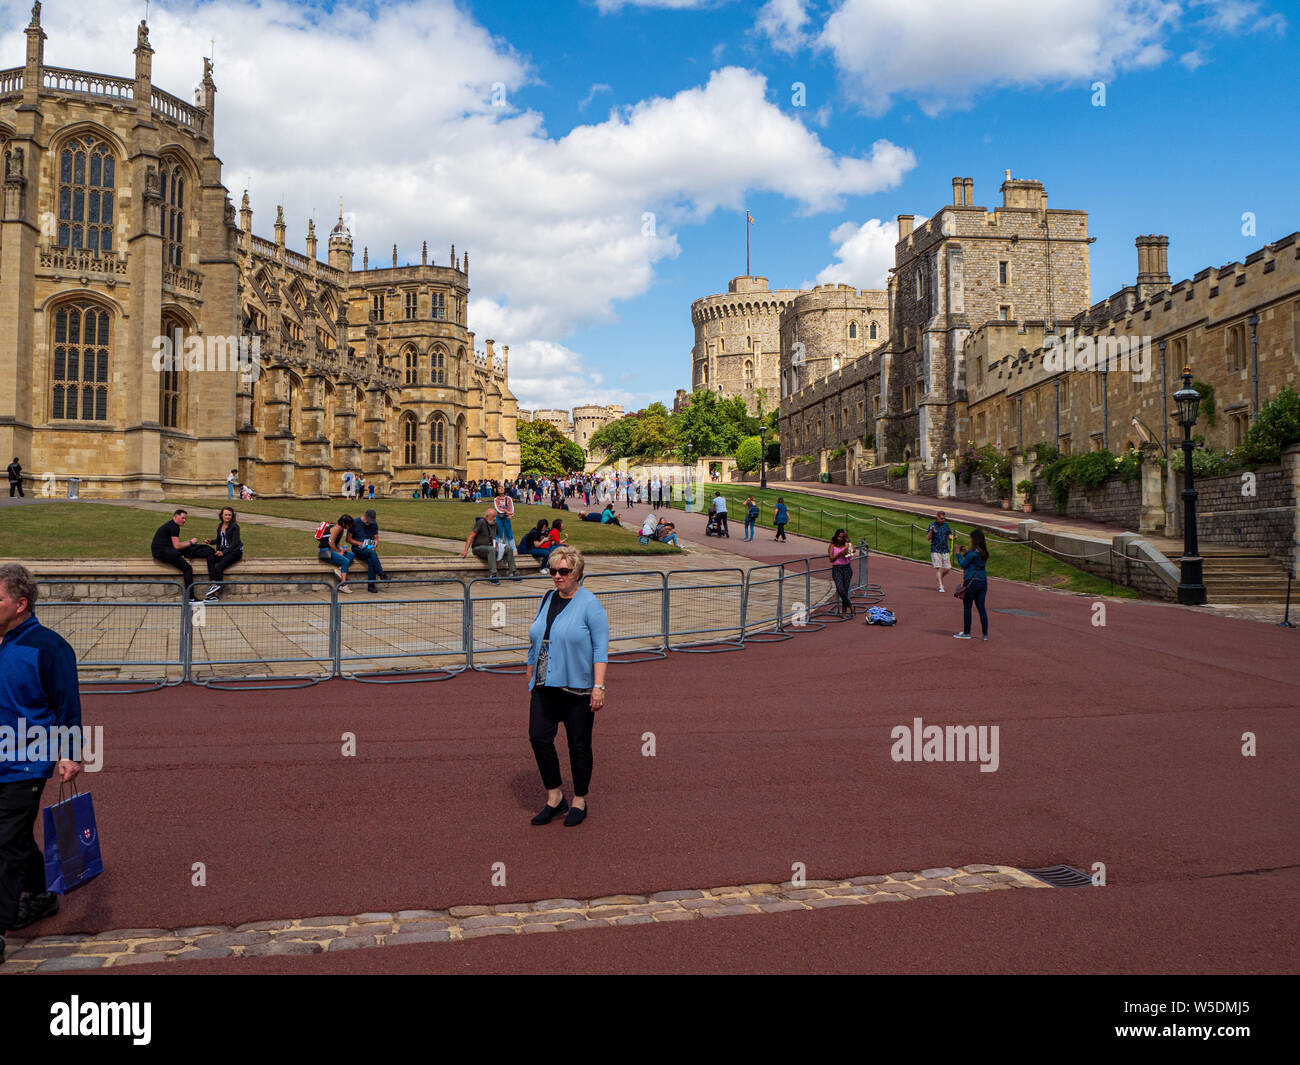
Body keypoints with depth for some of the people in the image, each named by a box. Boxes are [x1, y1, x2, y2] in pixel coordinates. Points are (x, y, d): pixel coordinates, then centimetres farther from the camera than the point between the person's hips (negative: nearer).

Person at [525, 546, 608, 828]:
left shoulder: (590, 605, -7)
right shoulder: (547, 601, 12)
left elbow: (601, 648, -11)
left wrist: (599, 686, -18)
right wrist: (530, 678, 18)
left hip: (578, 689, -5)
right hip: (544, 688, 5)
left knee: (579, 745, 5)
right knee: (539, 737, -3)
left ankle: (579, 802, 20)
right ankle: (554, 797, 14)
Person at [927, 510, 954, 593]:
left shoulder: (946, 525, 9)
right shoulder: (932, 525, -4)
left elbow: (949, 536, 12)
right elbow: (928, 538, -5)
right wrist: (931, 531, -23)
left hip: (945, 550, 4)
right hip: (935, 550, -4)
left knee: (948, 568, 2)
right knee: (939, 568, -9)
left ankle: (940, 578, 30)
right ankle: (941, 586, -2)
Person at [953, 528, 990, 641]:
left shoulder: (973, 552, -16)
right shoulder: (984, 552, 8)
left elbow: (963, 564, -9)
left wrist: (958, 553, 1)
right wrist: (965, 554, 15)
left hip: (972, 581, -7)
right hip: (983, 581, 7)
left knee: (967, 607, 3)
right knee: (981, 607, 10)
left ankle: (966, 633, 9)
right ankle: (985, 634, 10)